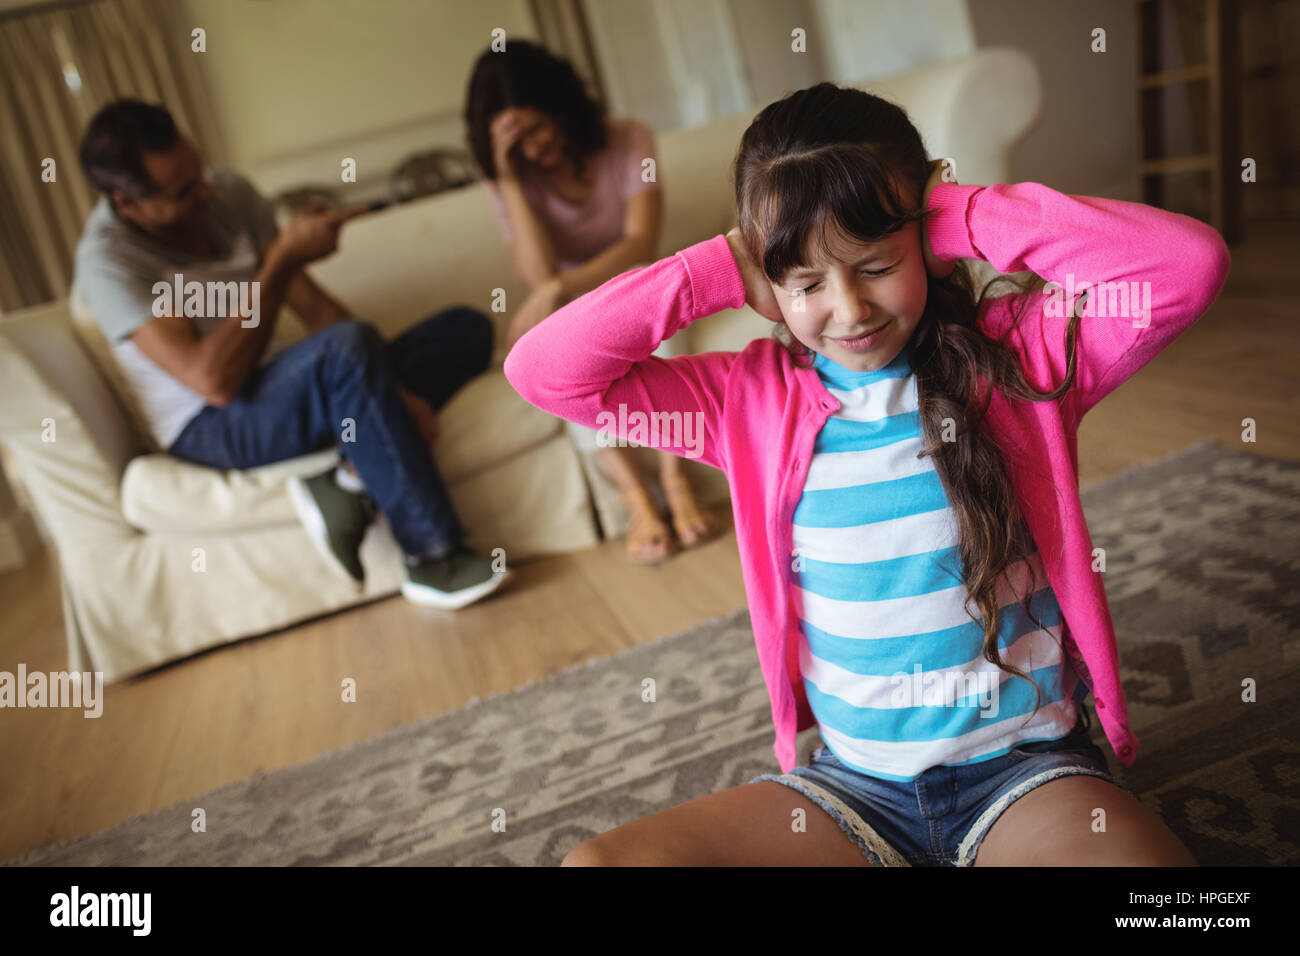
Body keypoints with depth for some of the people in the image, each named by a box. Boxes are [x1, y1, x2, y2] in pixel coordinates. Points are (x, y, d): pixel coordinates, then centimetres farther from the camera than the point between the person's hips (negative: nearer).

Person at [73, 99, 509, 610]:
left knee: (466, 328, -3)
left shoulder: (228, 192, -1)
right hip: (212, 428, -7)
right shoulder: (107, 259, -16)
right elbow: (214, 380, -26)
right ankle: (434, 558, -29)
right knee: (348, 347, -37)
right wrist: (284, 257, -25)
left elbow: (311, 302, -2)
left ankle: (354, 478, -24)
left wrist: (389, 389, -15)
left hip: (280, 386, 7)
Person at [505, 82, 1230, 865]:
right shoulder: (750, 398, -2)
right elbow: (542, 369, -7)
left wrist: (966, 218, -15)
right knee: (596, 860, -13)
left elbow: (1191, 262, -21)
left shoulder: (1018, 353, -5)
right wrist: (723, 270, -11)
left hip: (1025, 767, -2)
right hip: (853, 783, 3)